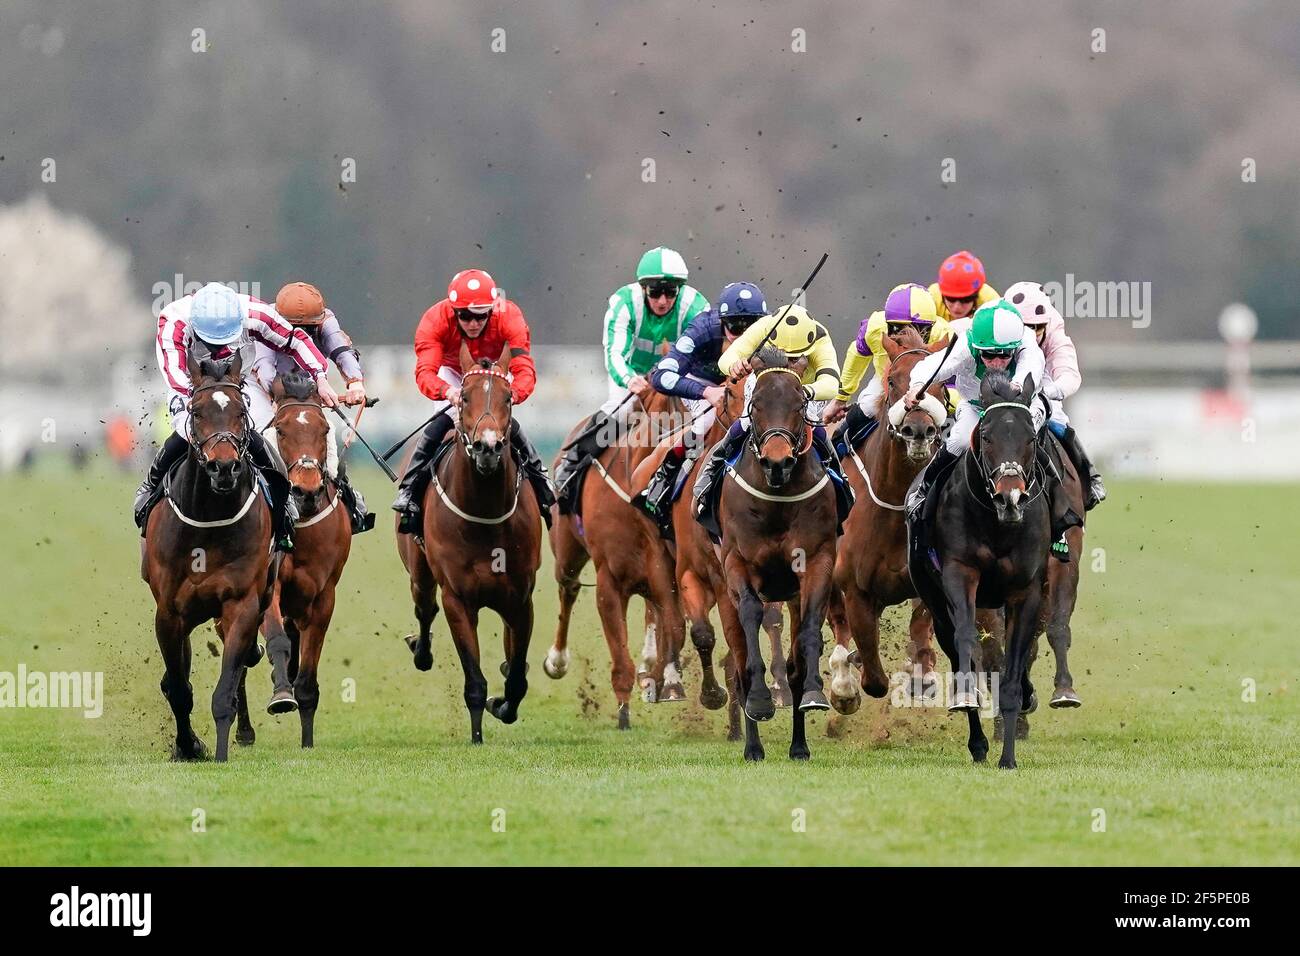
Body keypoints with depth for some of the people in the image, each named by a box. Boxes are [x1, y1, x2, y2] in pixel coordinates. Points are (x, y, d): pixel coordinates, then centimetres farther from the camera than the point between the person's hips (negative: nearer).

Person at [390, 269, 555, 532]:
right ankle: (409, 491, -12)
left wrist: (512, 395, -63)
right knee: (441, 423, -23)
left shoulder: (510, 318, -35)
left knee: (508, 425, -19)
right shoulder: (435, 321, -35)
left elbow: (525, 370, -40)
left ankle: (540, 479, 3)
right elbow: (425, 372, -44)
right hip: (452, 374, 0)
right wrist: (448, 392, -66)